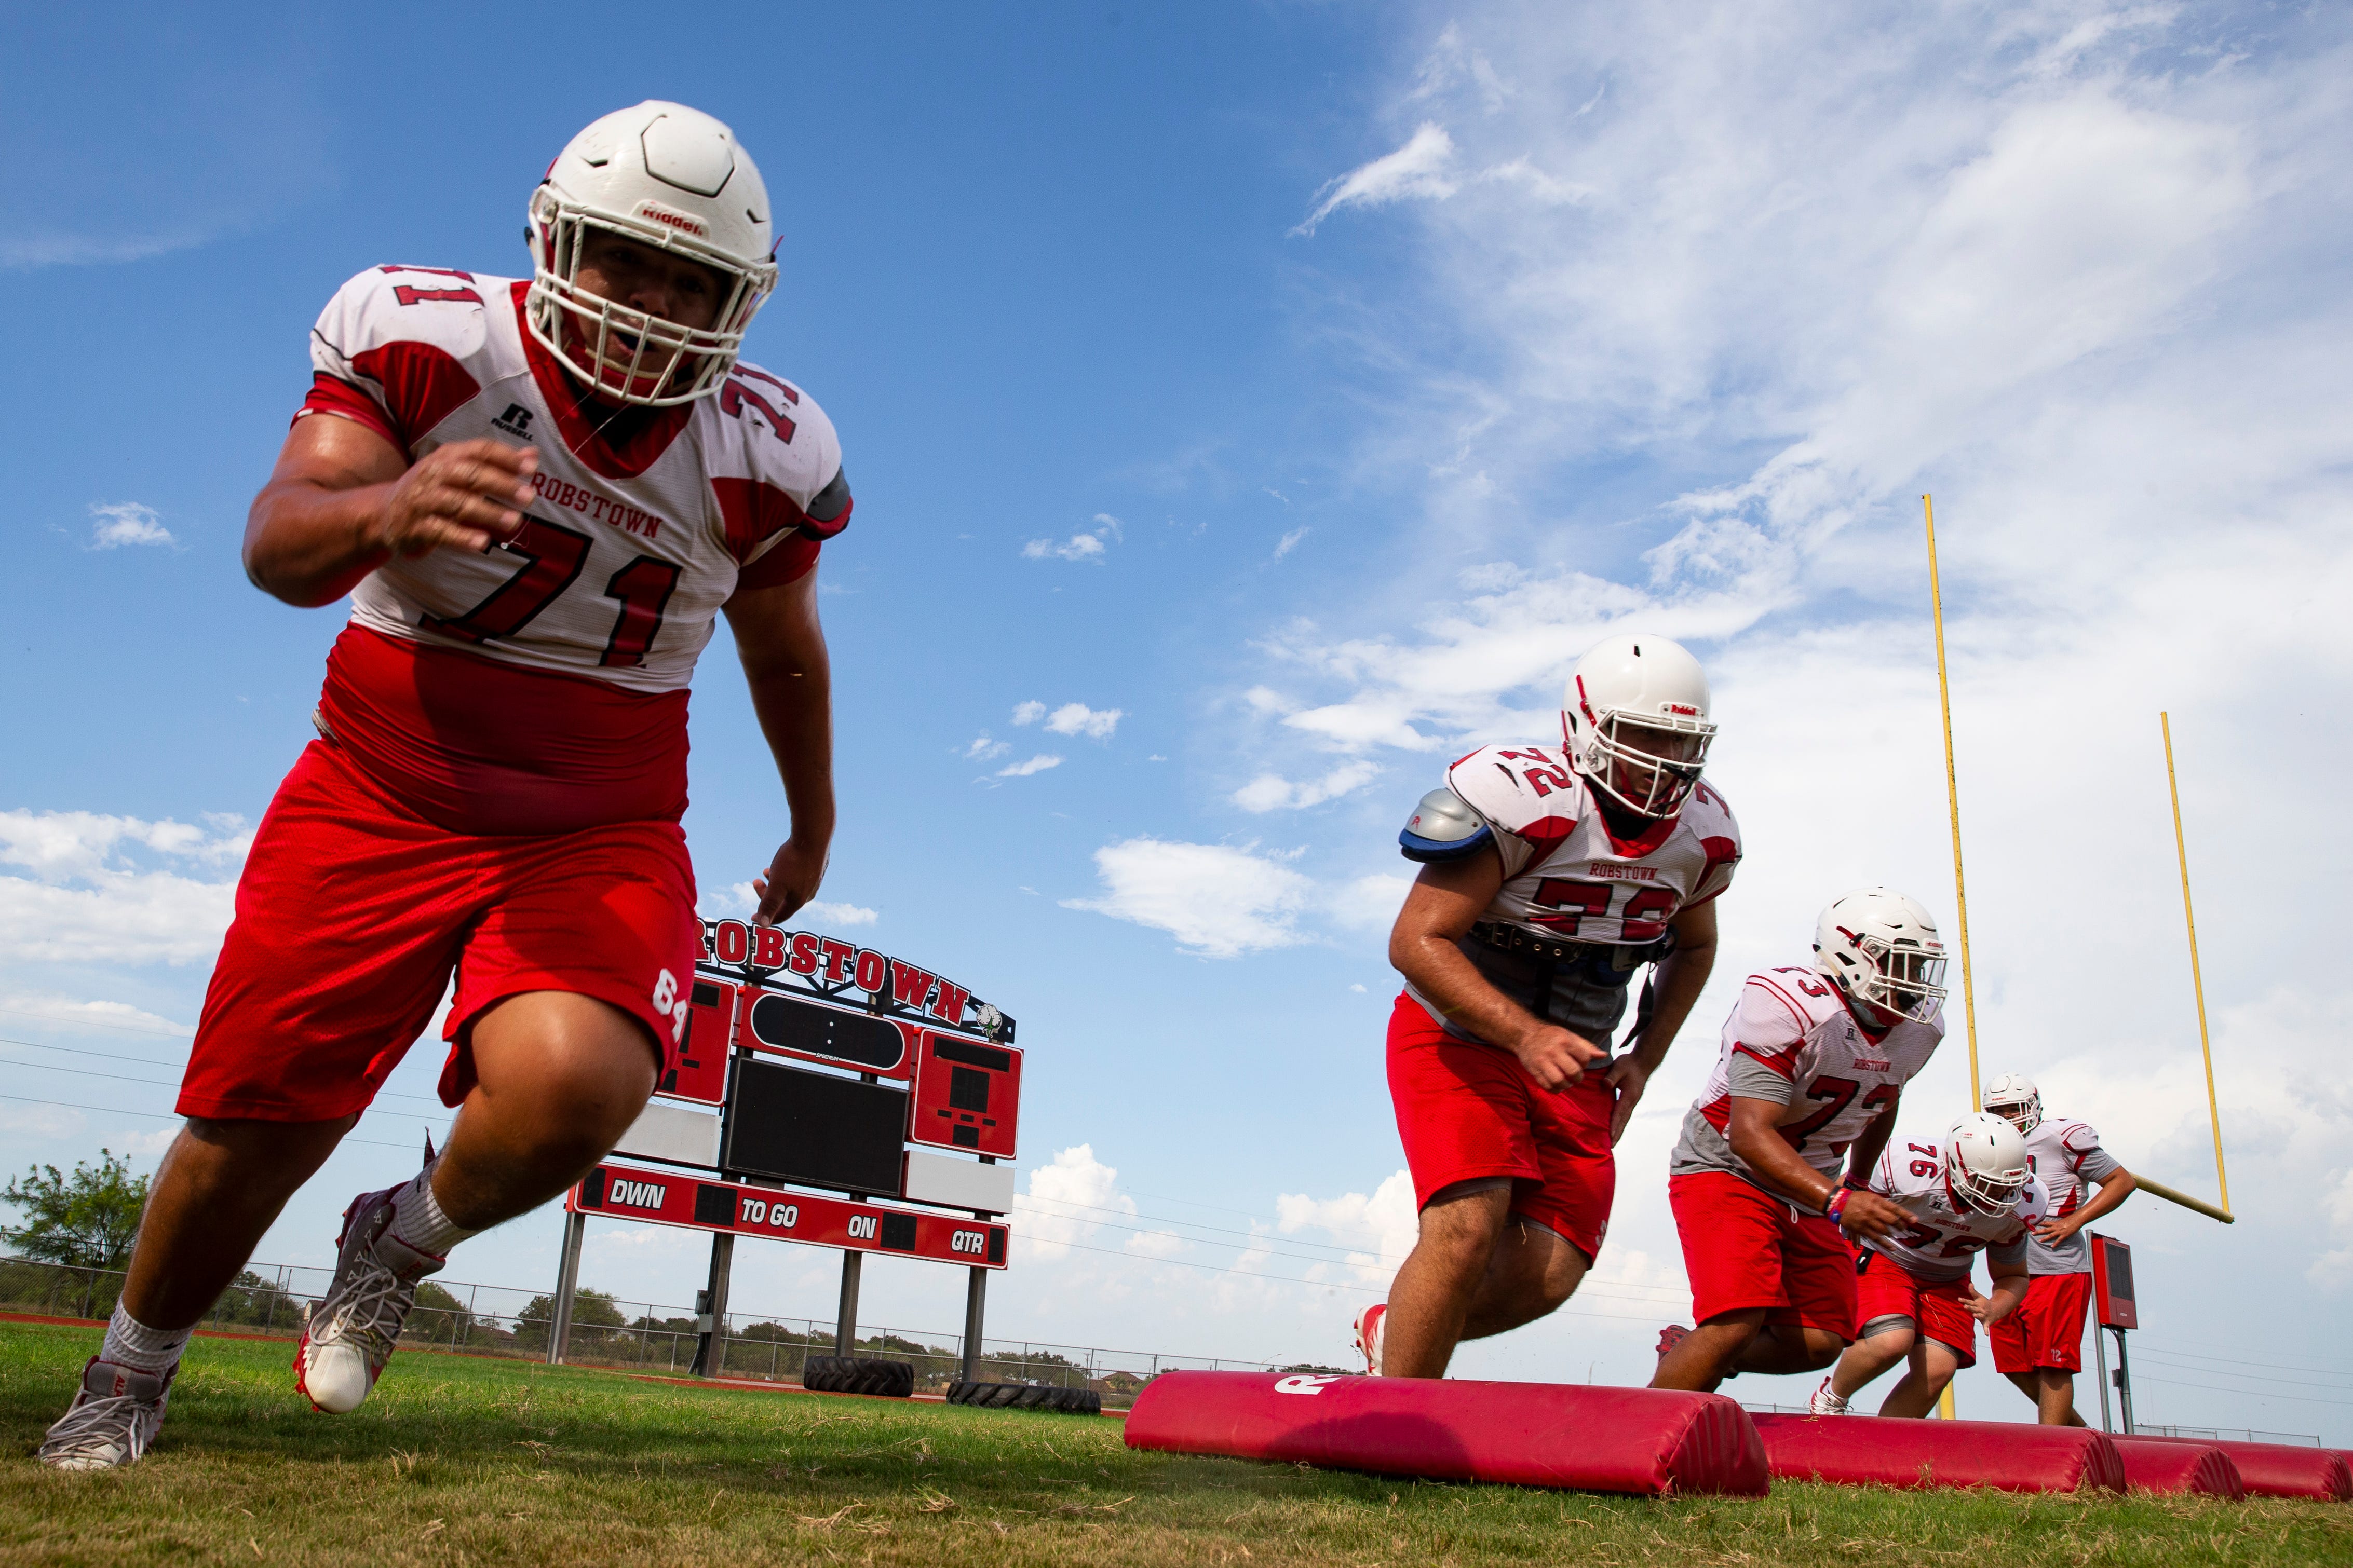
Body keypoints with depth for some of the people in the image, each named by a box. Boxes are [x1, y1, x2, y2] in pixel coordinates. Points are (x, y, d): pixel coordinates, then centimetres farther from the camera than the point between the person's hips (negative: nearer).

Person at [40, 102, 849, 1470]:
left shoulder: (765, 458, -6)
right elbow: (278, 546, -22)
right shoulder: (428, 341, -11)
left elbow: (784, 653, 11)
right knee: (250, 1131, 4)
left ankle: (404, 1243, 9)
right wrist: (386, 512, -46)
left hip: (601, 833, 0)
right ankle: (131, 1372, 38)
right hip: (382, 797, 0)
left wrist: (813, 829, 24)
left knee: (571, 1084, -28)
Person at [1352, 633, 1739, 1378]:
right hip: (1461, 1038, -6)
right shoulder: (1517, 799, -22)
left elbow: (1693, 947, 20)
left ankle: (1392, 1332, 23)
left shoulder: (1702, 835, -1)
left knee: (1549, 1273, -5)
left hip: (1571, 1063, 6)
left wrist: (1645, 1058, 8)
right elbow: (1417, 941, -22)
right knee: (1468, 1229, -23)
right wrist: (1526, 1036, -31)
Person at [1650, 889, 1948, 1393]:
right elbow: (1750, 1135, -33)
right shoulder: (1791, 1008, -26)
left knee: (1820, 1344, 2)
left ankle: (1685, 1352, 24)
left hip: (1807, 1191, 8)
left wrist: (1860, 1184, 29)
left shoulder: (1920, 1028, 0)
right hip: (1726, 1169, -8)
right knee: (1736, 1326, -25)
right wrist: (1837, 1201, -43)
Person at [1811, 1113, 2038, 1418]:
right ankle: (1831, 1398, 0)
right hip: (1883, 1260, -5)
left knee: (1937, 1372, -12)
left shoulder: (2016, 1210, -16)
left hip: (1946, 1282, 5)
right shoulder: (1908, 1167, -32)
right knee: (1892, 1342, -29)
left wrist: (1994, 1310, -17)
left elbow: (2013, 1277, 2)